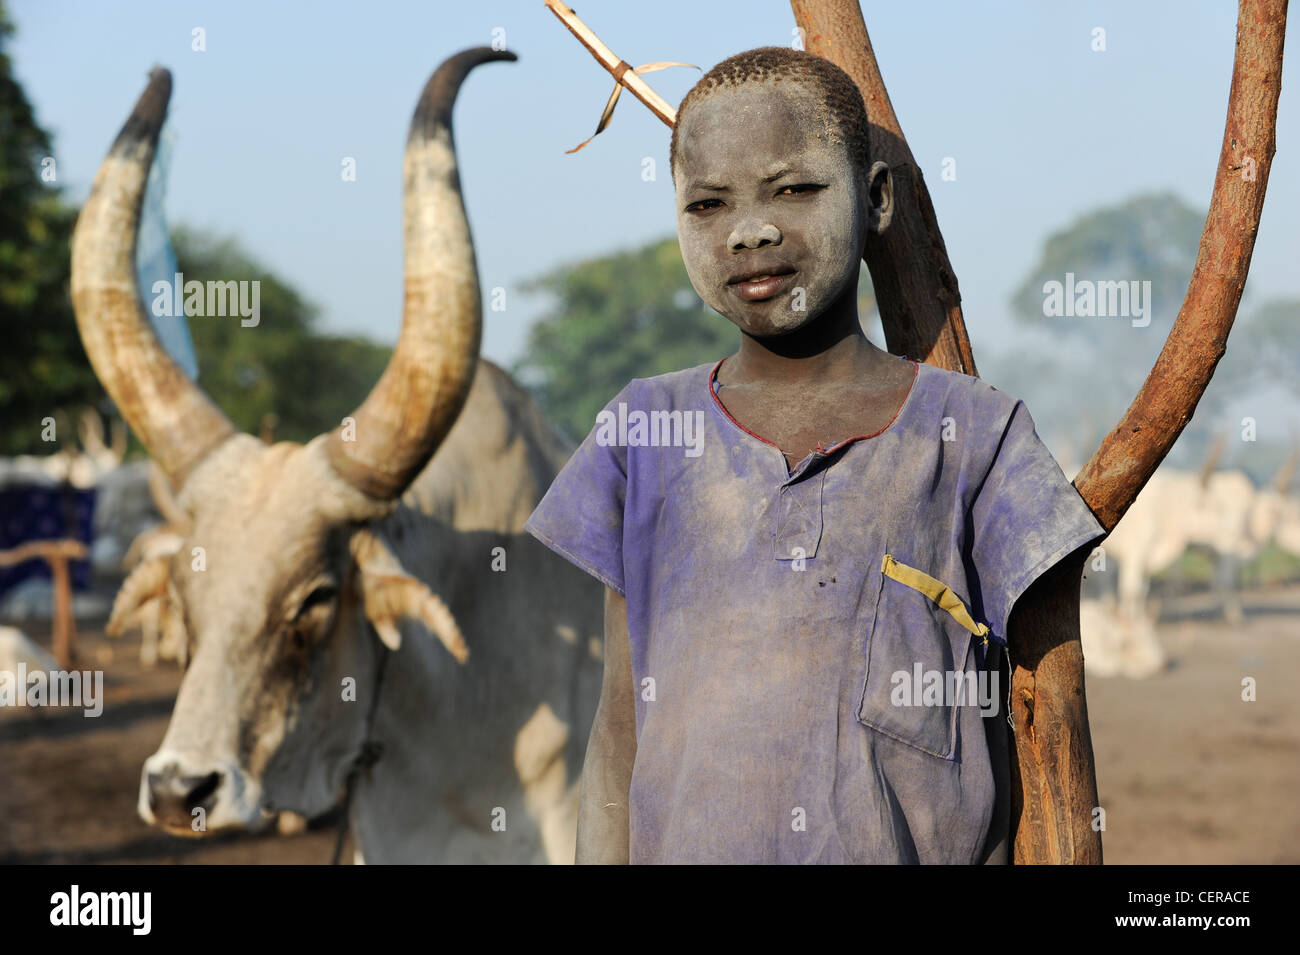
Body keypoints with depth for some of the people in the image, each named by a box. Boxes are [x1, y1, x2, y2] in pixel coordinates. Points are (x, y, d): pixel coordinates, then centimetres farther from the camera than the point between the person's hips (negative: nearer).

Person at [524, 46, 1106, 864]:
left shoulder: (968, 437, 1)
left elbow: (1037, 733, 2)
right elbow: (621, 729, 7)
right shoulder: (647, 435, 7)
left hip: (921, 850, 1)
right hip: (683, 845, -1)